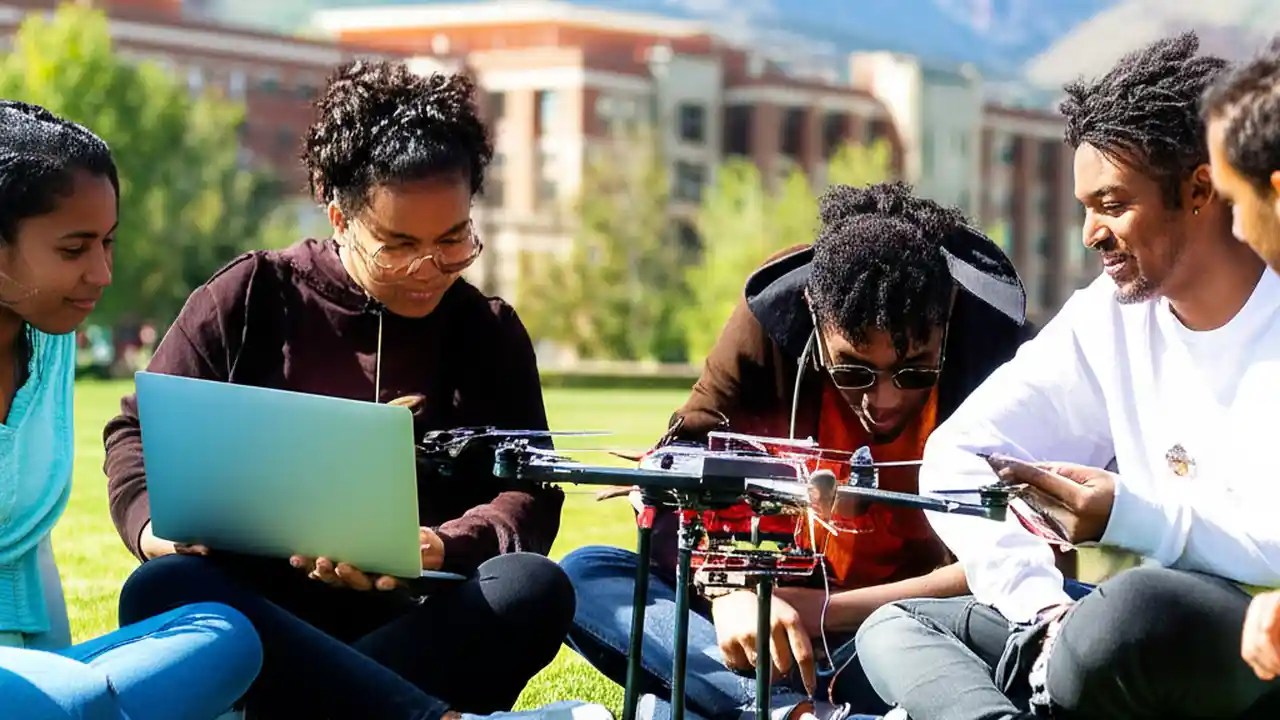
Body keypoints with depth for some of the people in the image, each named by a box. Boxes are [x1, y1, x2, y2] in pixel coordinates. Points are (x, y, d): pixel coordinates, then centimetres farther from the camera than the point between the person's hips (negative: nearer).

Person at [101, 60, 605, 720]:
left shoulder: (490, 333, 12)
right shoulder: (252, 298, 7)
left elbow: (530, 496, 4)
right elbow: (141, 431, 10)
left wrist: (443, 548, -17)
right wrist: (156, 521, -12)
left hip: (414, 625, 1)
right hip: (255, 608, -1)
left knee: (536, 589, -29)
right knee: (162, 591, -34)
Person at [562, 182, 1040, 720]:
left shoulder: (994, 348, -17)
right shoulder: (776, 318, -13)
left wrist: (830, 610, -24)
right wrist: (729, 591, -33)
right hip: (782, 619, 2)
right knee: (585, 576, -19)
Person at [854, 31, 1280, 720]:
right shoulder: (1110, 316, 8)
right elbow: (957, 456, 3)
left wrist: (1129, 517, -26)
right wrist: (1044, 609, -12)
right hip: (1162, 653, 7)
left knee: (1136, 610, -37)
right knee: (895, 629, -3)